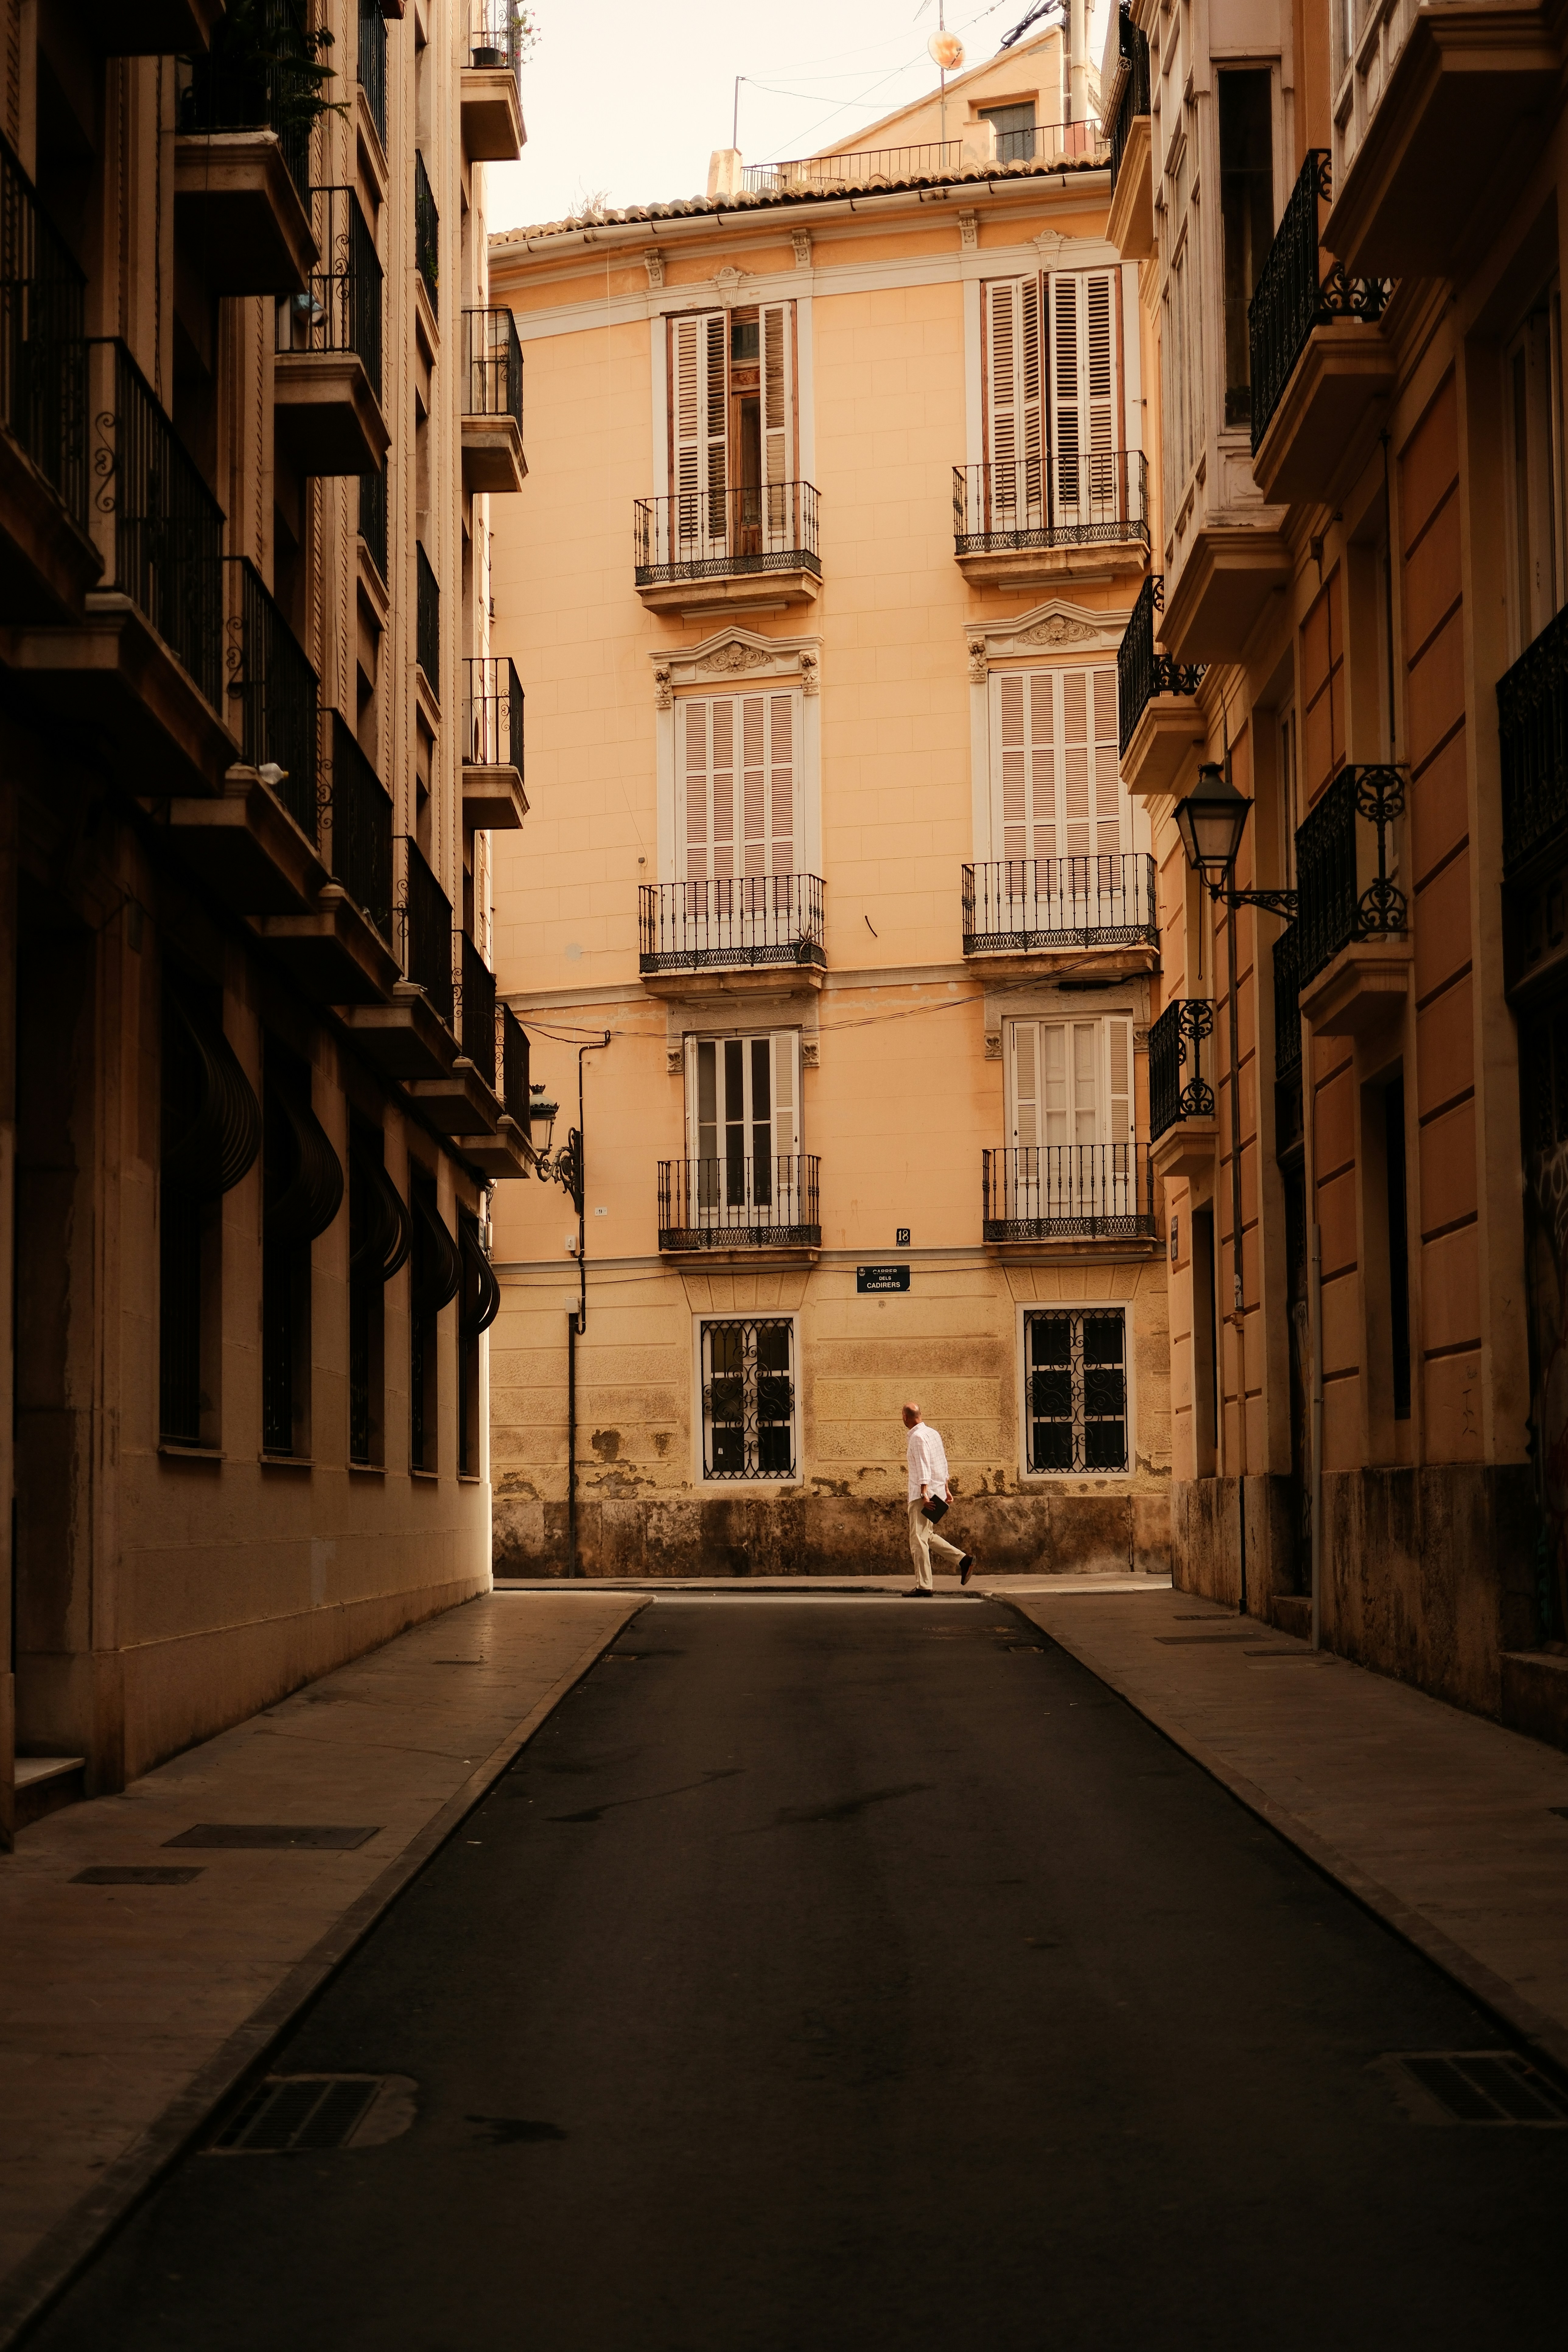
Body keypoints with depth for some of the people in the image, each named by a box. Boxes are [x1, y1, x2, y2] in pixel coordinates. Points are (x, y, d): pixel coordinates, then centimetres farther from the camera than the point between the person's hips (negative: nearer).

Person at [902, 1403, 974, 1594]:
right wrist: (946, 1490, 25)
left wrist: (924, 1493, -24)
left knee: (918, 1540, -7)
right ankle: (963, 1560, 11)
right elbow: (944, 1464, 20)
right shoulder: (933, 1433, 16)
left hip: (923, 1494, -10)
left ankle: (924, 1586, -9)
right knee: (927, 1536, 19)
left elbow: (923, 1467, -20)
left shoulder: (918, 1437, -12)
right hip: (937, 1491, 10)